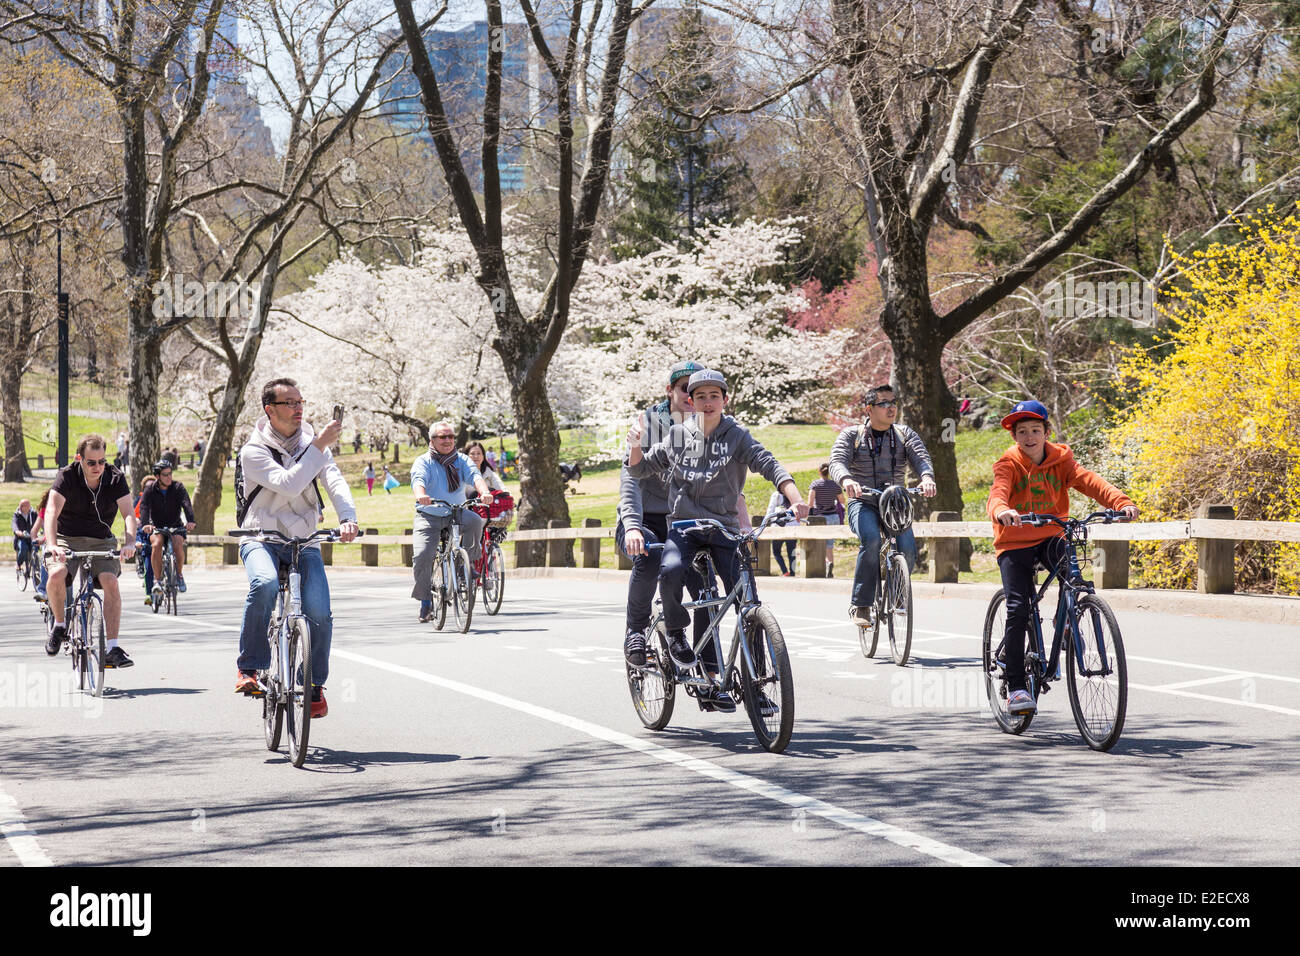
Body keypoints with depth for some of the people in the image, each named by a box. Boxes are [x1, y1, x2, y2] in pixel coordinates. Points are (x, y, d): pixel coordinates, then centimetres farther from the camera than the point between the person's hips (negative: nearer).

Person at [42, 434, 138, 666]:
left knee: (110, 582, -24)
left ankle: (112, 649, -20)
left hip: (101, 542, 1)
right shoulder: (67, 476, -14)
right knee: (56, 575, -31)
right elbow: (52, 511, -27)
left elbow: (128, 514, -18)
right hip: (67, 539, -1)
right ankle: (59, 625, -3)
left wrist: (130, 542, -38)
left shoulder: (115, 479, -9)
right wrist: (52, 544, -44)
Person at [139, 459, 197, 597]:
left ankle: (179, 574, -2)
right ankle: (157, 580, -21)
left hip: (175, 527, 0)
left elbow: (186, 504, -23)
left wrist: (190, 521, -43)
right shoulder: (150, 491, -9)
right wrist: (145, 524, -45)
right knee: (156, 544, -31)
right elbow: (144, 508, -24)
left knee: (178, 545, -29)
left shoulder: (178, 487, -8)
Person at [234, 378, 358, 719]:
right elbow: (289, 484, -22)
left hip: (304, 542, 3)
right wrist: (319, 446, -26)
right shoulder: (254, 451, -7)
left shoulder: (312, 442, 7)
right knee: (265, 584, -36)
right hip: (262, 539, -3)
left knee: (319, 613, -16)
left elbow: (334, 479, -9)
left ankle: (315, 685, 7)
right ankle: (249, 668, -21)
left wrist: (348, 517, -28)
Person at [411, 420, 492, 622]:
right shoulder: (423, 462, 3)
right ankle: (425, 600, -2)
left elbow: (475, 476, -9)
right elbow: (418, 480, -18)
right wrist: (421, 495, -42)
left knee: (475, 521, -32)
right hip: (429, 515, -2)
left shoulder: (462, 461, 10)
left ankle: (468, 563, -11)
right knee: (422, 555, -20)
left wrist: (484, 492, -32)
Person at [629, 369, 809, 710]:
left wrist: (796, 500, -28)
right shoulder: (678, 435, 9)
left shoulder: (736, 436, 3)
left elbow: (768, 465, -11)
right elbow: (640, 468, 15)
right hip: (684, 526, 0)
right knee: (671, 571, -32)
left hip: (725, 528, 0)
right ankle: (676, 631, -2)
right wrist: (635, 447, -8)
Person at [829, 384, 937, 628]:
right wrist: (846, 480, -36)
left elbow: (921, 457, -6)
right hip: (862, 504, -2)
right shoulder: (852, 435, 5)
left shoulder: (905, 435, 11)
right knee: (871, 539, -34)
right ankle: (861, 606, -26)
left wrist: (927, 477, -30)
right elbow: (837, 461, -11)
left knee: (908, 549, -23)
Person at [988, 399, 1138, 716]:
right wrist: (1001, 510, -53)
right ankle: (1015, 687, -7)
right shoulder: (1008, 464, -8)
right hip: (1015, 541, -2)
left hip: (1050, 537, 2)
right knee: (1018, 609, -14)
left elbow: (1089, 481, -16)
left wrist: (1121, 502, -35)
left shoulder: (1060, 460, -1)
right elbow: (998, 491, -28)